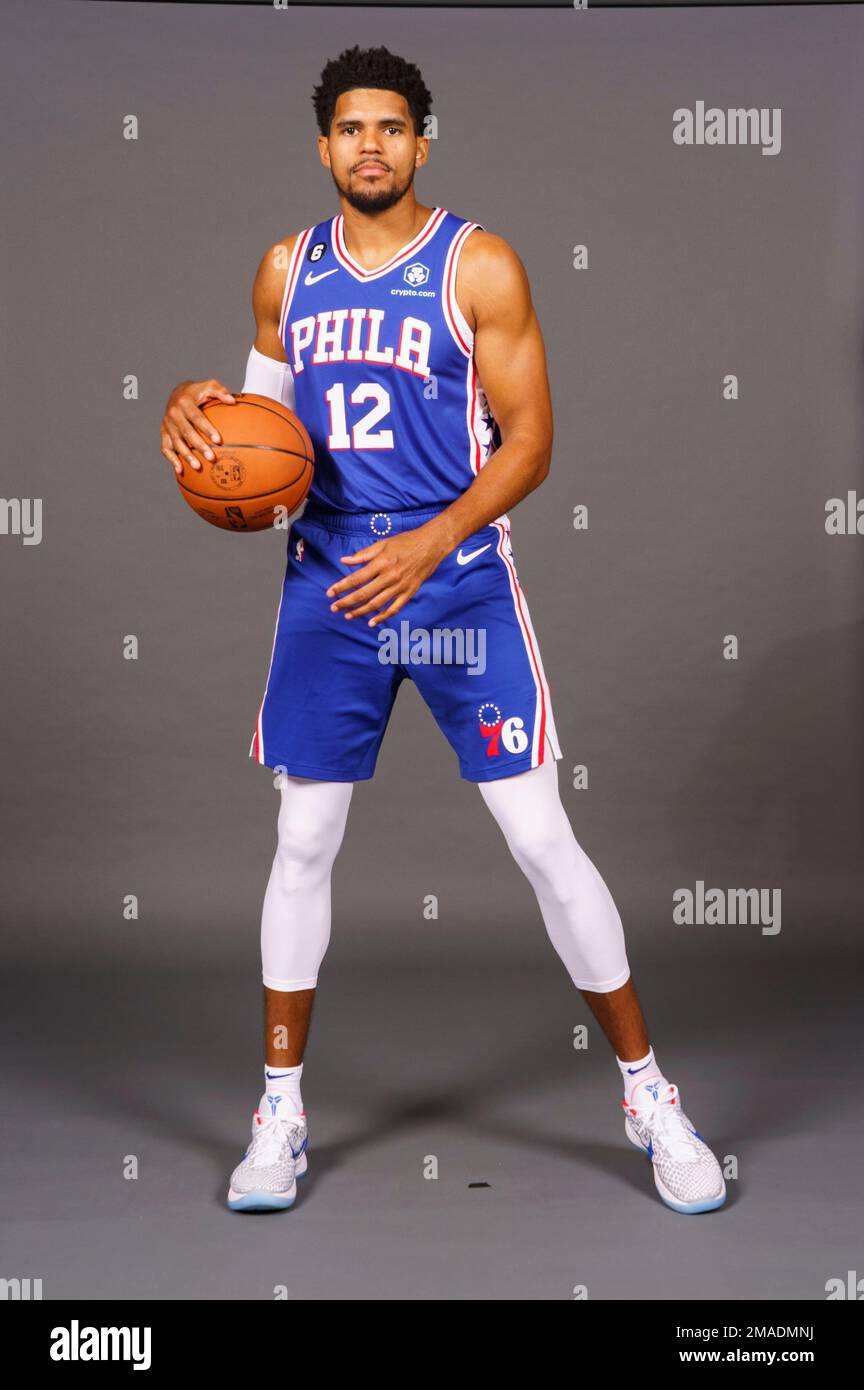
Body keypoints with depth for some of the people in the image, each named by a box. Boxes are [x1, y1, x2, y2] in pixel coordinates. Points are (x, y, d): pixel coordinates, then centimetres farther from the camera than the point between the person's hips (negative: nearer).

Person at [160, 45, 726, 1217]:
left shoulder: (480, 265, -4)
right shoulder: (286, 268, 9)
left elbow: (530, 439, -8)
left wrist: (433, 542, -21)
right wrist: (196, 408, -3)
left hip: (460, 582, -3)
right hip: (327, 587, 4)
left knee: (543, 840, -3)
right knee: (303, 844, 7)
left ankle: (649, 1094, 13)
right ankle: (281, 1110, 23)